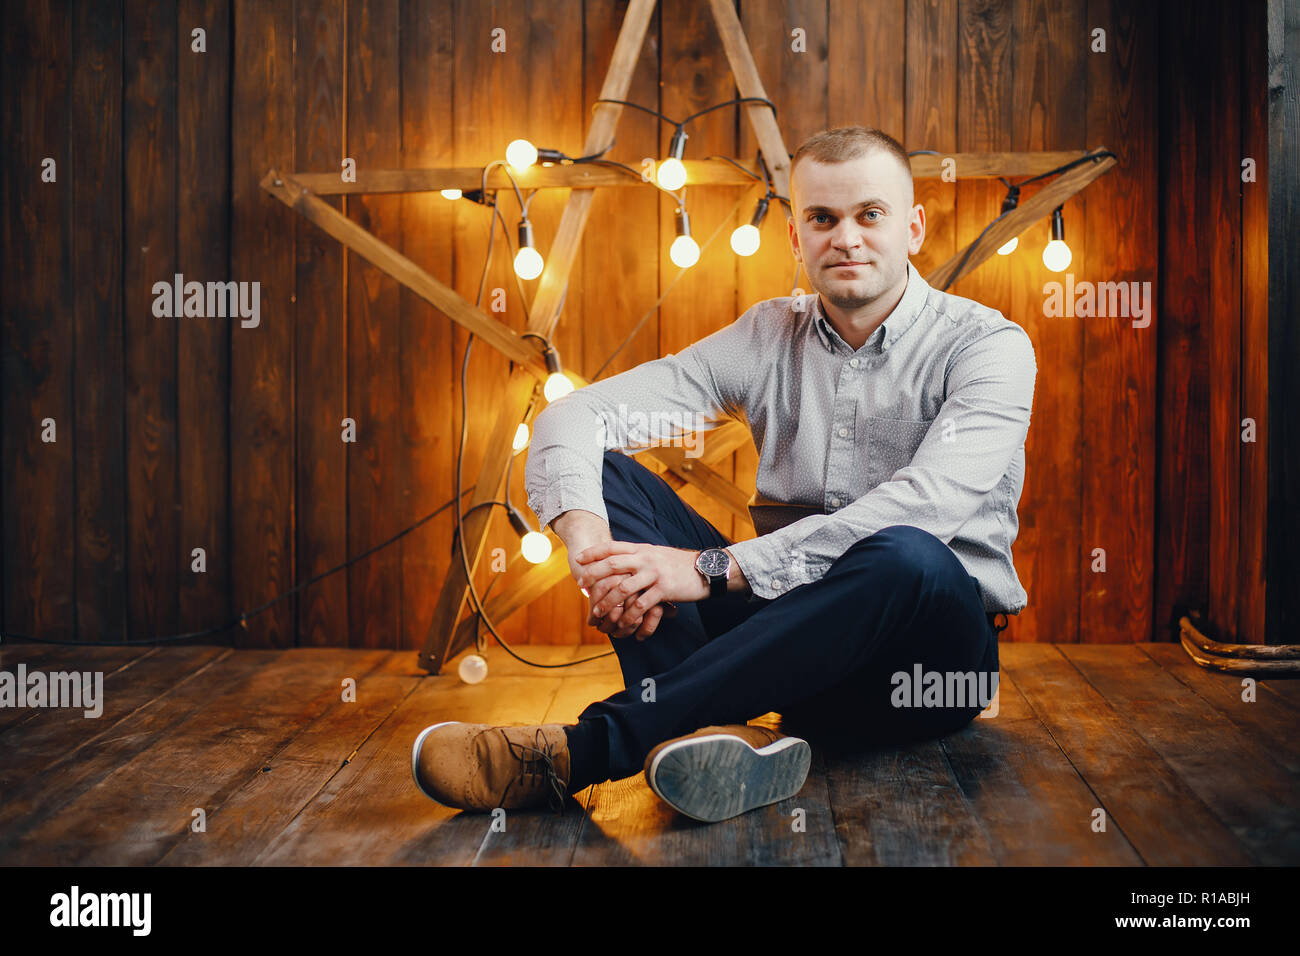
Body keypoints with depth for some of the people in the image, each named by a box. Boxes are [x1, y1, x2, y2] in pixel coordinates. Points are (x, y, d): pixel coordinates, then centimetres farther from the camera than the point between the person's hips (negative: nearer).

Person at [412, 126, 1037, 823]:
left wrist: (714, 568, -31)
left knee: (906, 557, -39)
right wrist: (588, 538, -25)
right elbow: (573, 416, -3)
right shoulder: (771, 336, 6)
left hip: (932, 647, -3)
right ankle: (711, 728, -36)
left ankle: (582, 750, -37)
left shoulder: (989, 346, -5)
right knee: (607, 468, -11)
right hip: (787, 621, 4)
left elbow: (925, 508, -24)